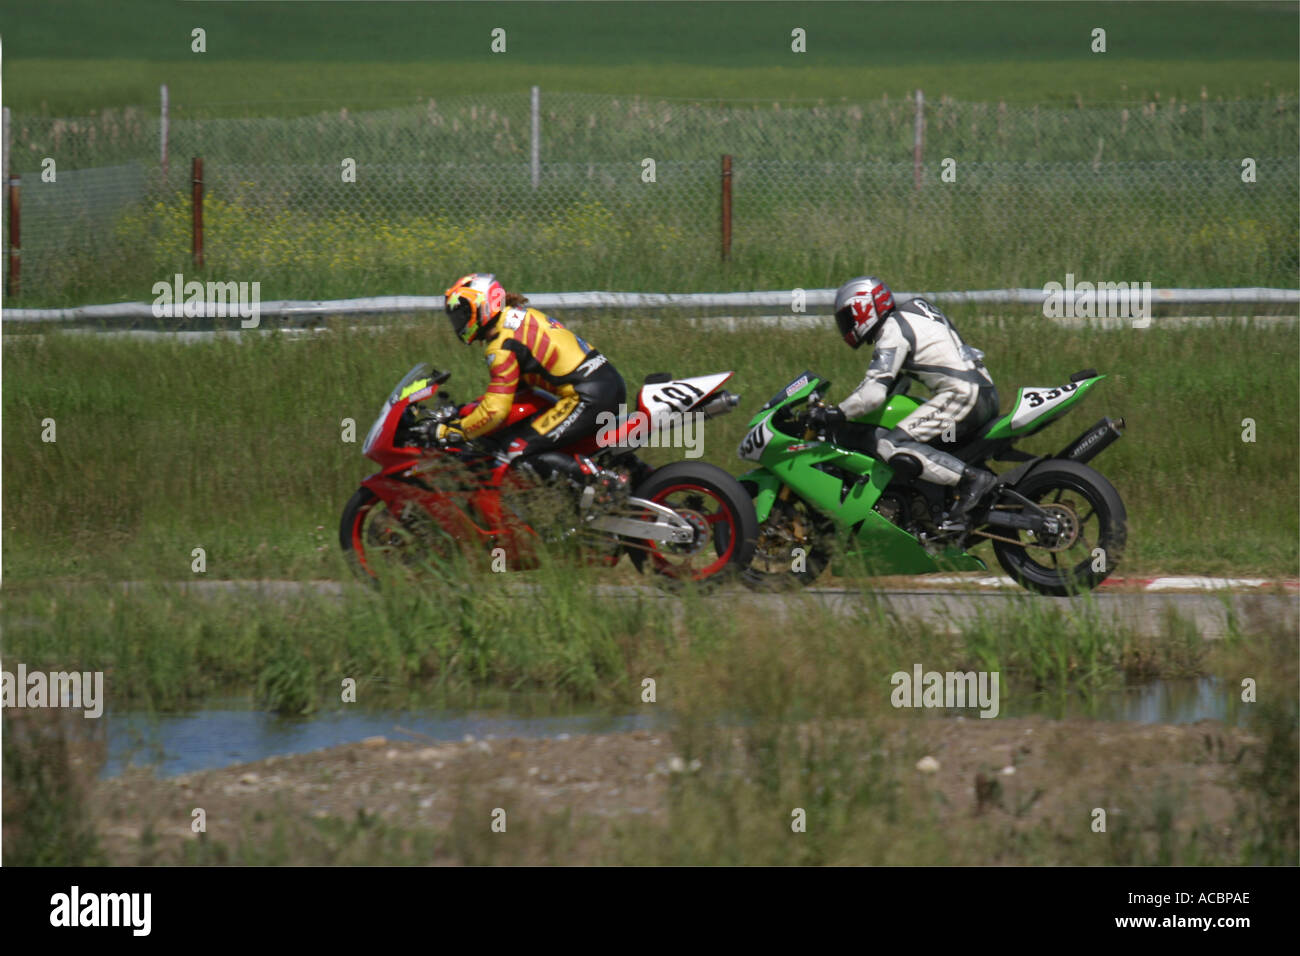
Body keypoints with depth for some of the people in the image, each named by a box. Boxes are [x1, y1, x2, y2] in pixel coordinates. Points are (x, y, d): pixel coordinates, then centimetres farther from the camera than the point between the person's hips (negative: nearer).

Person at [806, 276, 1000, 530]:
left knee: (891, 448, -19)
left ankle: (969, 478, -28)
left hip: (962, 394, -10)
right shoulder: (911, 314, 24)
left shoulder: (892, 331, -5)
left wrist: (837, 413, -9)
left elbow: (874, 392, -16)